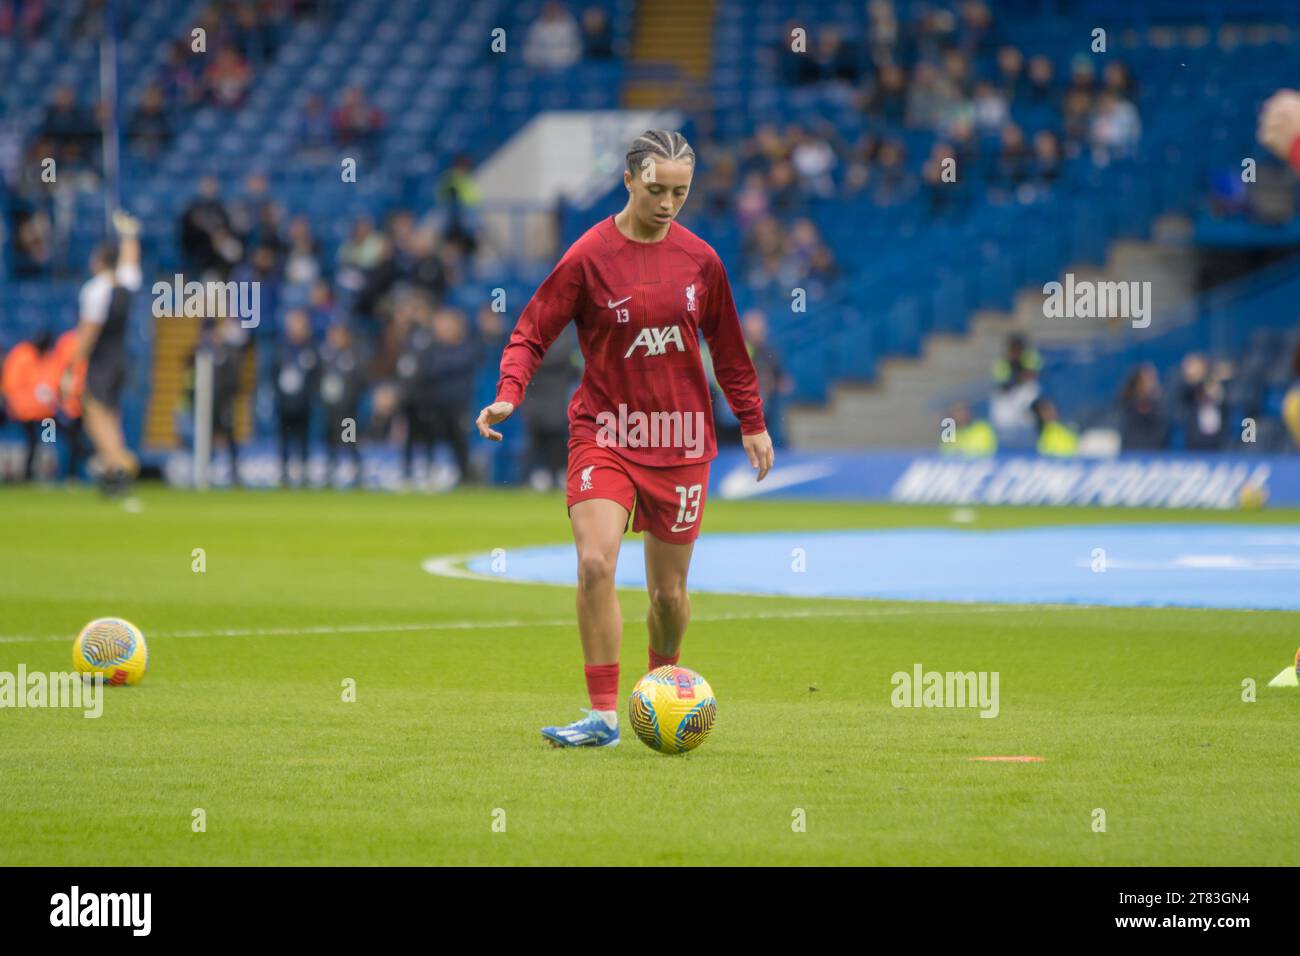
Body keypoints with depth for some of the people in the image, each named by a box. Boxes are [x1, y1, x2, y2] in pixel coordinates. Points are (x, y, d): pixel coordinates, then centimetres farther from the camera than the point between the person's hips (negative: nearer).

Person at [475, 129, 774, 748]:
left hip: (680, 441, 3)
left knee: (669, 591, 7)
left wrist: (752, 423, 18)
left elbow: (727, 348, 16)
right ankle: (603, 716, -16)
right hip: (604, 433, -3)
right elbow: (532, 333, -5)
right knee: (595, 564, -21)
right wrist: (508, 395, -21)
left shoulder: (699, 259, 3)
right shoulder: (589, 256, -6)